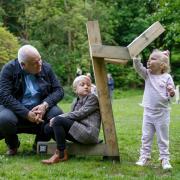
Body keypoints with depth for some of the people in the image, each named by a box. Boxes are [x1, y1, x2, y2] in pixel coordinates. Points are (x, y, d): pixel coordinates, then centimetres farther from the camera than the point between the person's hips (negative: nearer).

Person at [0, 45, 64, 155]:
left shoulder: (46, 68, -1)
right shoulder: (9, 69, -10)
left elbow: (59, 90, -2)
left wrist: (45, 105, -23)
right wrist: (26, 114, -27)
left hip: (40, 108, 2)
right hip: (16, 109, -2)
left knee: (58, 114, -27)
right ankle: (13, 145, 2)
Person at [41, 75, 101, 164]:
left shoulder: (92, 98, 0)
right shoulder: (76, 101, 23)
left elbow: (80, 114, -12)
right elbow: (71, 116, 10)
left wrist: (59, 117, -11)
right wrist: (56, 118, -10)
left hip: (89, 132, -8)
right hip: (80, 133, 8)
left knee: (58, 121, -22)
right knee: (48, 127, 1)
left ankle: (61, 154, -16)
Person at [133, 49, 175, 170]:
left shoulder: (167, 77, -6)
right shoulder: (147, 74, 1)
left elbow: (171, 95, -3)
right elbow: (138, 67, -13)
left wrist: (172, 93, -26)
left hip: (162, 113, -3)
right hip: (148, 113, 3)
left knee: (163, 138, 7)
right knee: (146, 137, 10)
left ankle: (165, 159, 16)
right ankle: (144, 157, 19)